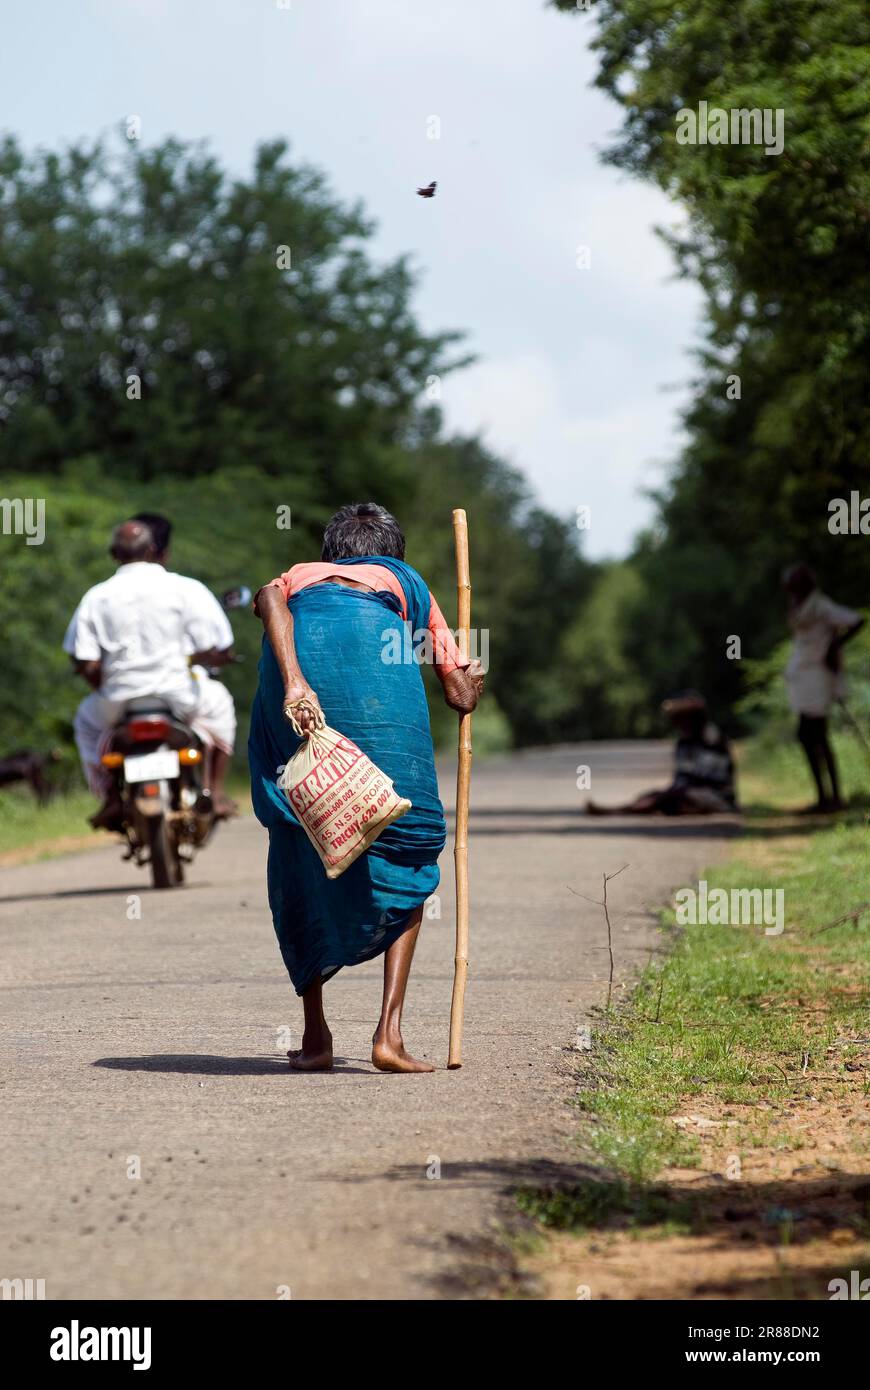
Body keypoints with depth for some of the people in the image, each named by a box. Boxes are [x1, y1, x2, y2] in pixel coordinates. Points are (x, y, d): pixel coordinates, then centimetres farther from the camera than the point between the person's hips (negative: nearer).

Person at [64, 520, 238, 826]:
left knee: (86, 720, 34)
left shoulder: (97, 596, -3)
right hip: (176, 695, -1)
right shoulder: (177, 588, -4)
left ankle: (110, 796, 18)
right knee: (217, 702, 31)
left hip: (119, 700, 1)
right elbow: (202, 648, -2)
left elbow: (85, 664, -8)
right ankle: (214, 789, 20)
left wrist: (105, 688, 12)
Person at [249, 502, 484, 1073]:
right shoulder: (407, 582, 40)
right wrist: (474, 680, 58)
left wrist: (293, 680, -5)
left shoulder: (300, 574, 39)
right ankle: (390, 1032, -1)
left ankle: (315, 1033, 14)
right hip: (370, 639, -1)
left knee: (299, 846, 14)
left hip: (298, 647, 2)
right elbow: (462, 696, 34)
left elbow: (269, 598, 10)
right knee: (407, 848, 10)